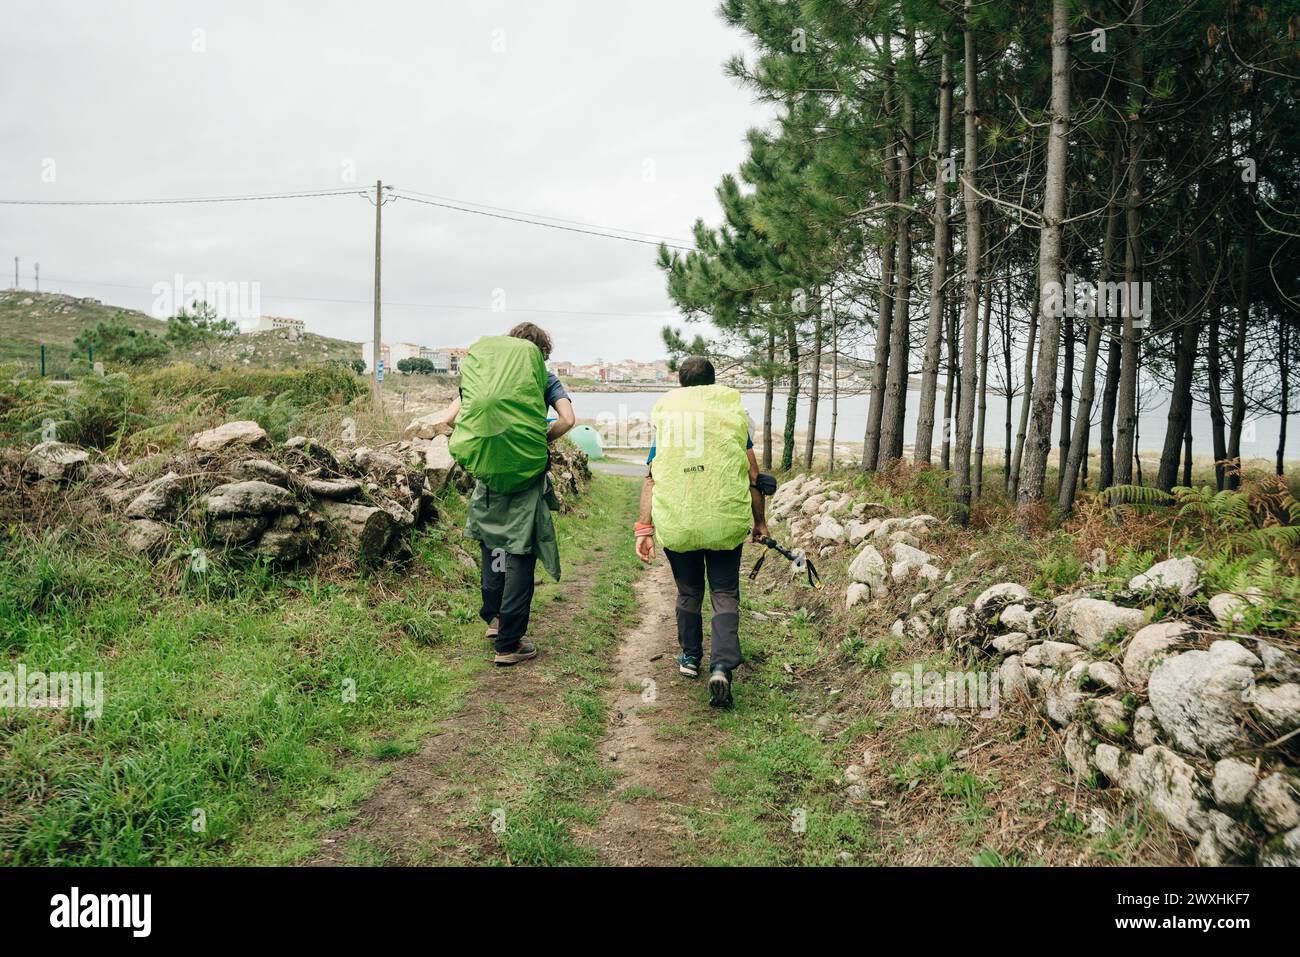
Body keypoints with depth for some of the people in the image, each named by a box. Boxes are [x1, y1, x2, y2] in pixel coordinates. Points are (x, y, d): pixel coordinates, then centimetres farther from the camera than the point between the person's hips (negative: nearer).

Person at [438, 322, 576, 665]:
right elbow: (567, 420, -15)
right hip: (527, 480, -3)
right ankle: (508, 644, 5)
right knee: (520, 560, 2)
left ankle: (494, 618, 35)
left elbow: (450, 418, -1)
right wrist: (542, 441, -1)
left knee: (492, 550, 23)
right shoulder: (545, 378, 0)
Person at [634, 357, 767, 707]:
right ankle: (721, 667, -11)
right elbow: (753, 477, 4)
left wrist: (644, 528, -1)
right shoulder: (733, 411, 6)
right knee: (725, 595, 7)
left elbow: (651, 478, 1)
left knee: (688, 592, 21)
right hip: (725, 521, -1)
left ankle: (690, 658, 35)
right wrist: (760, 522, 15)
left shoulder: (664, 413, 9)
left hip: (675, 523, 2)